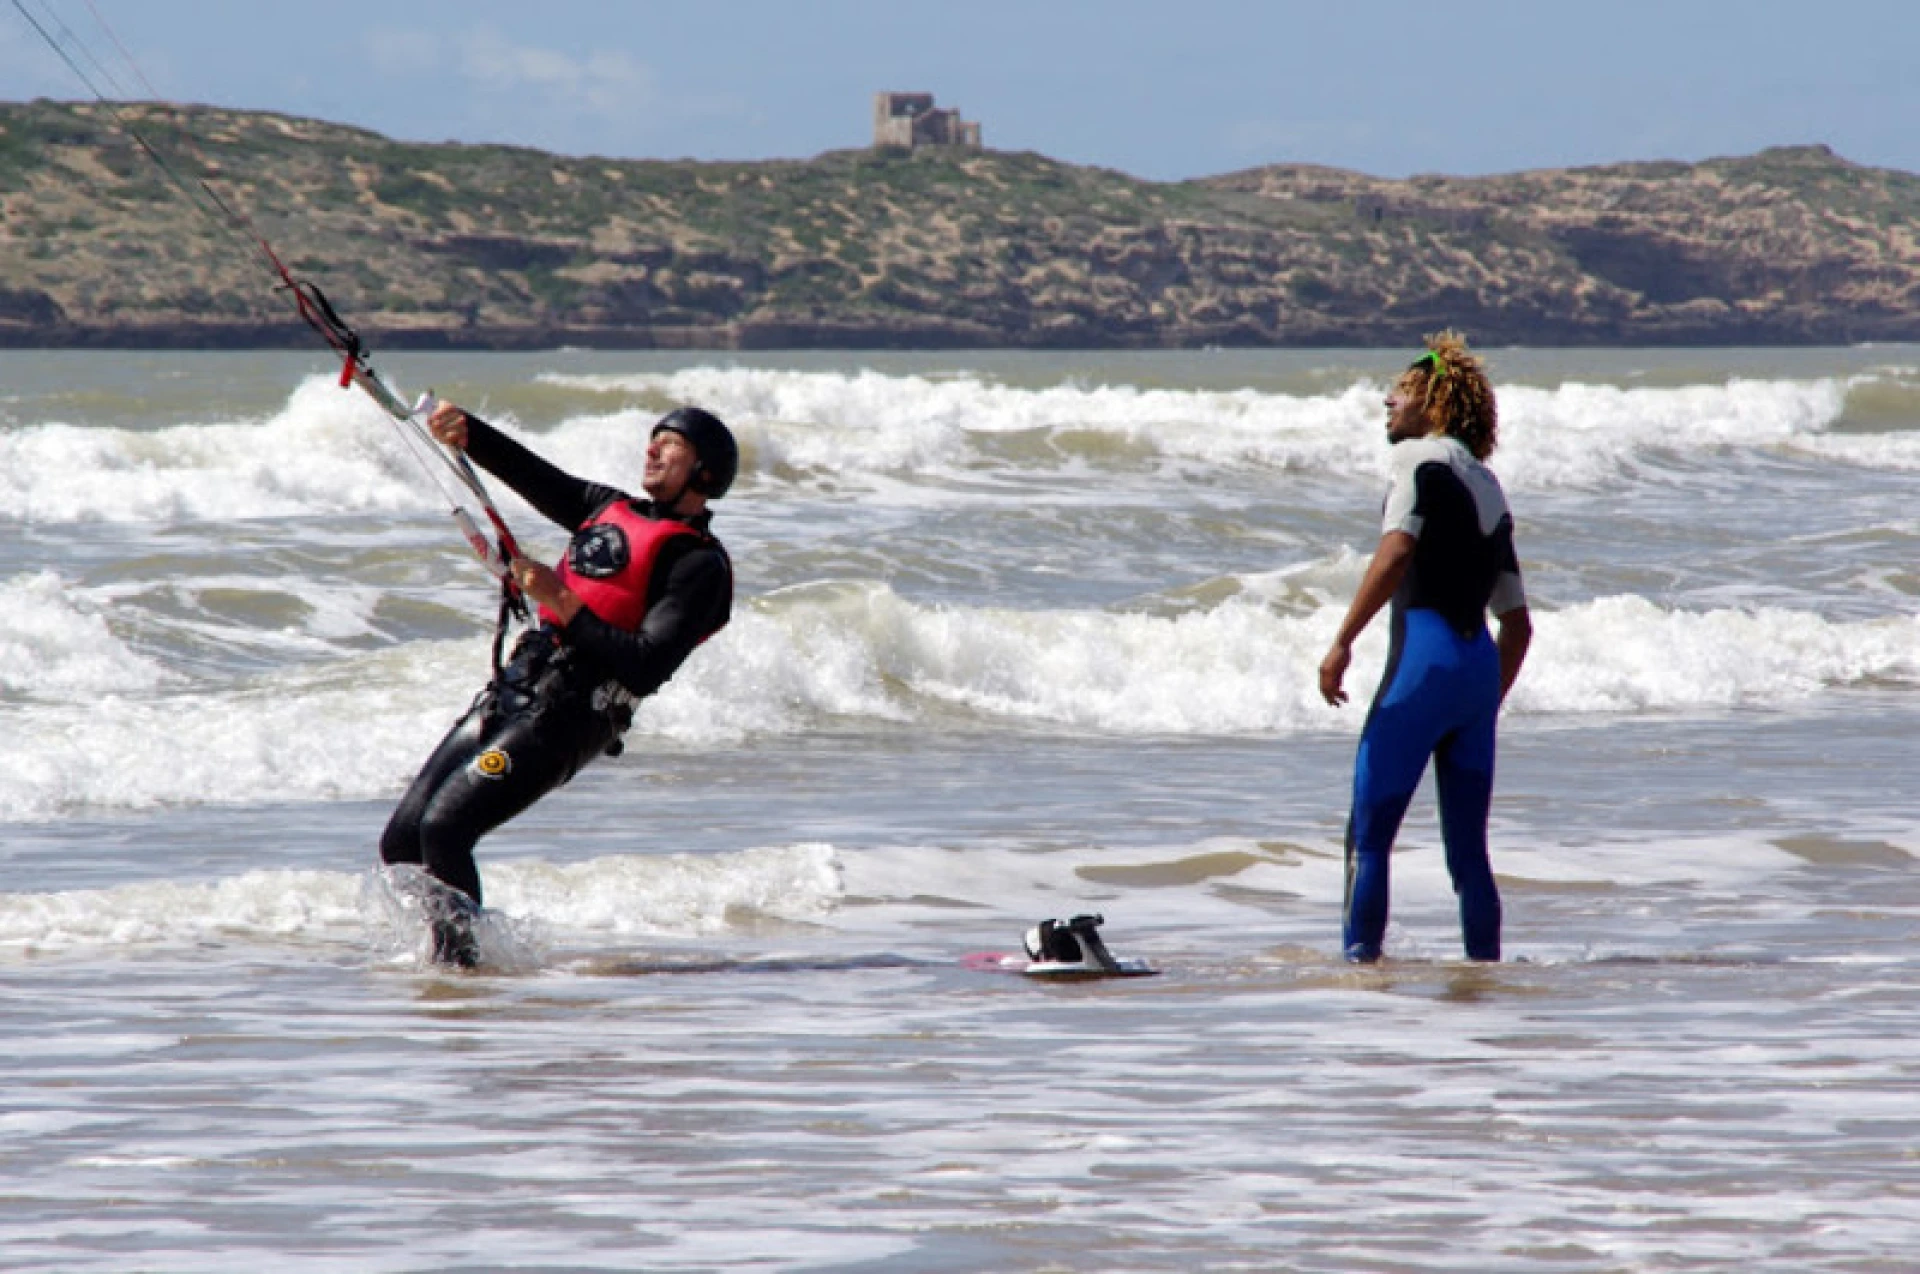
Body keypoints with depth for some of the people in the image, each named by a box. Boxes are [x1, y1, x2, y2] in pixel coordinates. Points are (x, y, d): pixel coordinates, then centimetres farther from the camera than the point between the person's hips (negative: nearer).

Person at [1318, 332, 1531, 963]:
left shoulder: (1422, 457, -1)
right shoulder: (1488, 486, 21)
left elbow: (1396, 553, -18)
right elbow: (1518, 624, 22)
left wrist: (1342, 642, -17)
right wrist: (1488, 705, 27)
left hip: (1423, 661, -7)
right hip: (1481, 667, 7)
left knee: (1368, 835, -4)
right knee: (1468, 849, 9)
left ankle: (1361, 960, -10)